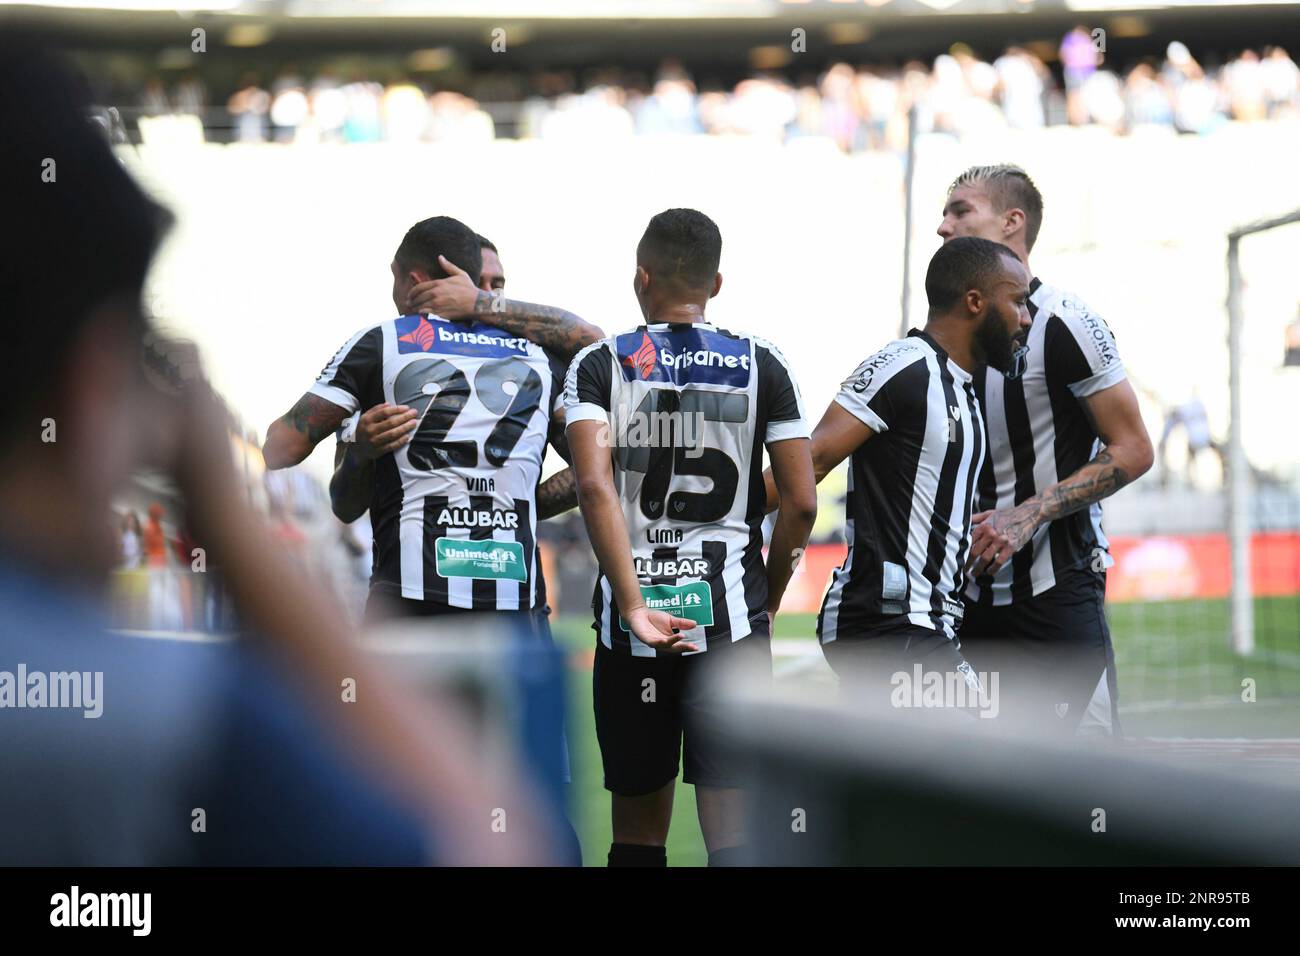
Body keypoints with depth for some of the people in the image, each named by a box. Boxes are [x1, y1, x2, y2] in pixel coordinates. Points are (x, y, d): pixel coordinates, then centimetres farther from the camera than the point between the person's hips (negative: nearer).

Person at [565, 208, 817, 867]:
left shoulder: (600, 365, 1)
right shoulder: (760, 366, 4)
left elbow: (594, 488, -14)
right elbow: (801, 503, 0)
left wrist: (634, 607, -17)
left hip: (632, 617, 0)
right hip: (730, 615, 0)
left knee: (638, 830, 12)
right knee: (732, 829, -4)